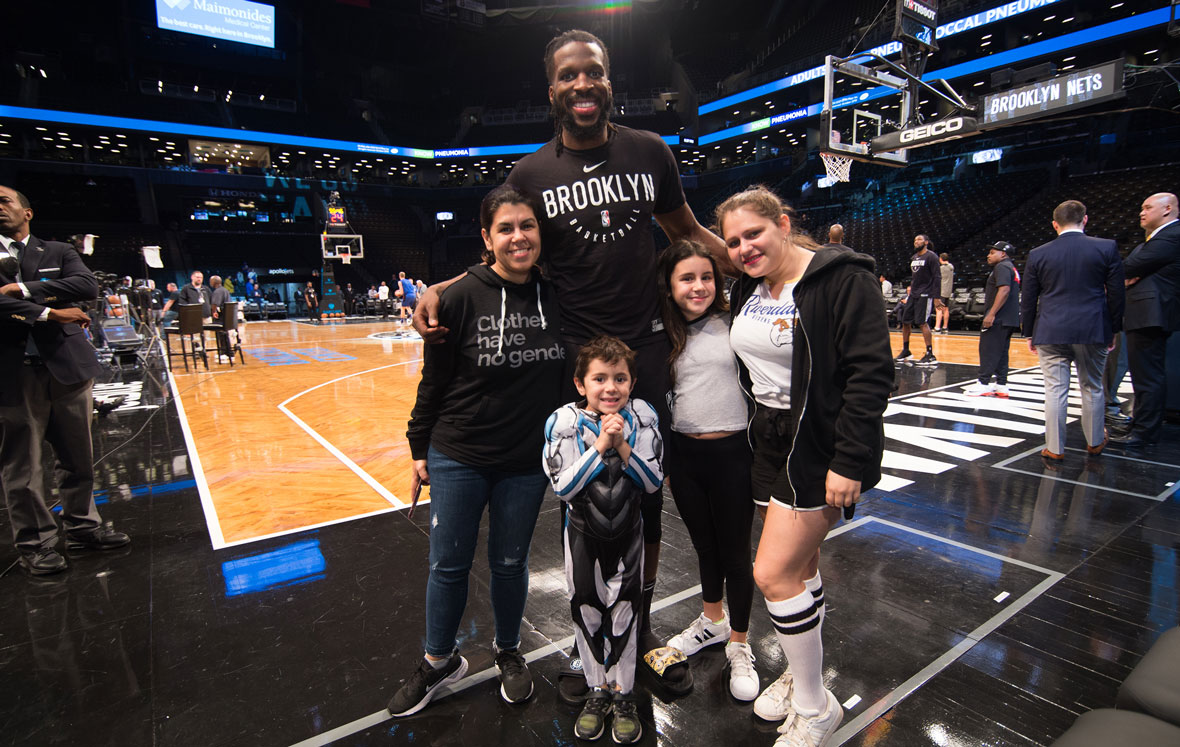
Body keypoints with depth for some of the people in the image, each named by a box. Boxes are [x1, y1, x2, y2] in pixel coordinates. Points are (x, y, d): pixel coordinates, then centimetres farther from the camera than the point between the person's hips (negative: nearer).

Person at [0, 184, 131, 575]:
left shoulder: (59, 252, 11)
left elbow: (87, 286, -7)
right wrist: (48, 313, -14)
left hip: (69, 366, 2)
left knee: (78, 456, 11)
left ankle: (81, 526, 27)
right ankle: (35, 543, 17)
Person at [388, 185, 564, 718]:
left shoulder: (557, 295, -5)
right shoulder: (463, 297, -12)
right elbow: (434, 378, -4)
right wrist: (420, 448, 1)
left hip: (527, 461, 2)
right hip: (457, 457, -1)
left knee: (509, 563, 17)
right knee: (448, 565, 12)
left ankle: (509, 652, 42)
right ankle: (439, 661, 38)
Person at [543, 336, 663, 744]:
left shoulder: (642, 416, -13)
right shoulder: (565, 421, -18)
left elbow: (653, 481, -14)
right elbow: (562, 487, -22)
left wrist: (622, 447, -28)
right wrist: (600, 446, -29)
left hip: (628, 531, 0)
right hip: (583, 531, 0)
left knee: (624, 612, 11)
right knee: (586, 611, 14)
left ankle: (623, 694, 33)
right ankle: (597, 691, 37)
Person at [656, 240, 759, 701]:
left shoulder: (735, 324, -7)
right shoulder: (663, 336, 3)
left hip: (732, 453, -3)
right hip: (683, 455, 3)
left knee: (734, 551, 10)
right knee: (704, 545, 21)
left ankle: (739, 645, 32)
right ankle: (713, 620, 46)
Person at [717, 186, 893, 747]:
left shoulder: (843, 279, -15)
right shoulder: (747, 288, 8)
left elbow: (871, 374, -19)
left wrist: (850, 462, -21)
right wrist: (759, 426, 15)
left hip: (822, 448, -7)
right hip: (771, 442, 7)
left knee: (773, 573, -6)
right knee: (799, 563, 17)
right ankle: (800, 672, 38)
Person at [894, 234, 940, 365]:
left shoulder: (931, 256, -7)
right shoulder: (914, 257, 15)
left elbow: (937, 277, -12)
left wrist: (936, 297, -18)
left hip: (925, 295, -8)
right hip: (913, 294, 8)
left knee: (922, 323, -12)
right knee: (905, 321, 7)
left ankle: (930, 355, -7)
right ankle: (906, 351, 19)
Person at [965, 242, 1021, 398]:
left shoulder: (1002, 267, -9)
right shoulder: (1011, 268, 23)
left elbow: (1004, 290, -23)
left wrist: (991, 314, -26)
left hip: (999, 319, -10)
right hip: (1009, 319, 10)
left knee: (988, 350, -8)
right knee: (1001, 352, 11)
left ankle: (983, 384, -7)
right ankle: (1001, 385, 12)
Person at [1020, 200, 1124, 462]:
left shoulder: (1038, 254, -1)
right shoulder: (1107, 248, 0)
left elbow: (1028, 299, 3)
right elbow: (1116, 293, 3)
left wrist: (1030, 333, 12)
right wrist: (1113, 329, 13)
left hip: (1051, 332, -1)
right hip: (1093, 331, 1)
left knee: (1055, 391, 2)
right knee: (1092, 388, 16)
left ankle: (1054, 449, 6)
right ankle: (1095, 442, 31)